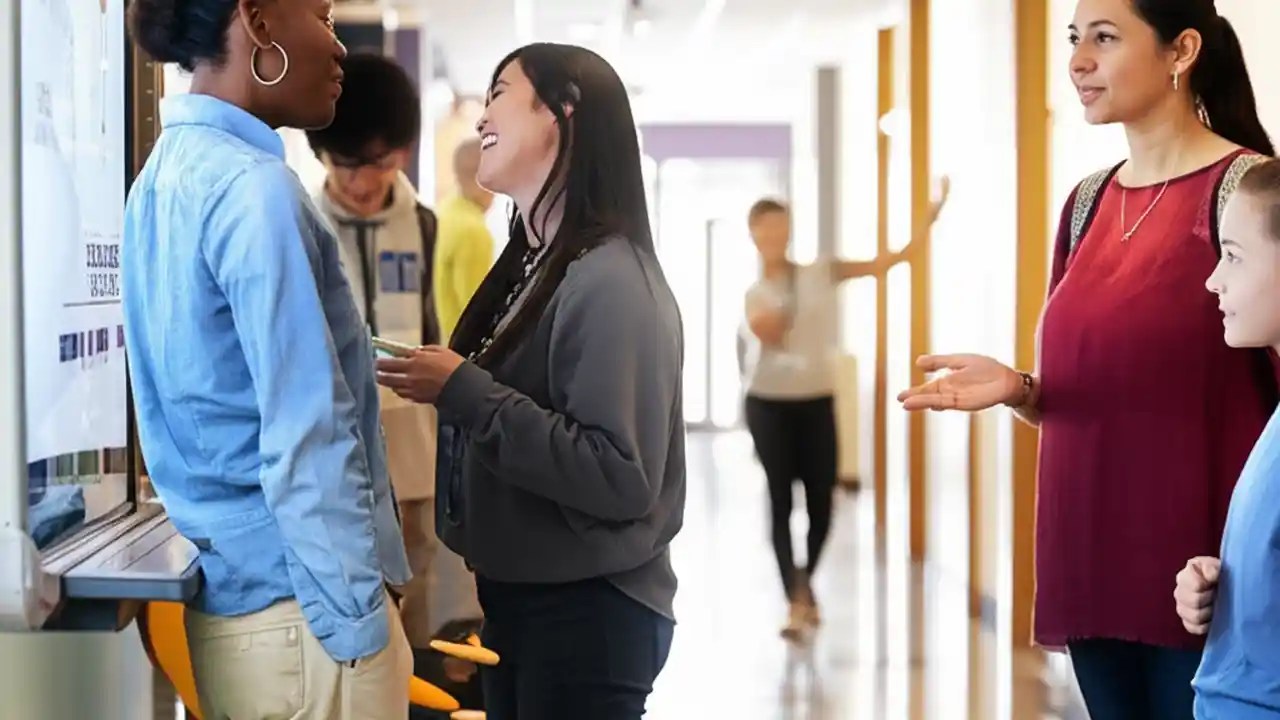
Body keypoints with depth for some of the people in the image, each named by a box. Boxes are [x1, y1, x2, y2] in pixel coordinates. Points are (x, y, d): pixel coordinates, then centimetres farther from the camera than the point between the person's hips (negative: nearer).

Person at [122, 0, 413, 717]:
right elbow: (307, 439, -21)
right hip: (301, 613, -9)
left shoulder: (163, 176, 10)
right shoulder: (253, 188, -17)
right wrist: (358, 624, -17)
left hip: (226, 601, 9)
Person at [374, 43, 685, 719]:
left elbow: (620, 477, -27)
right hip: (517, 599, 9)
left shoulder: (610, 281, -20)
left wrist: (464, 391, -26)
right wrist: (439, 382, 1)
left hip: (588, 615, -9)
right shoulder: (526, 266, 8)